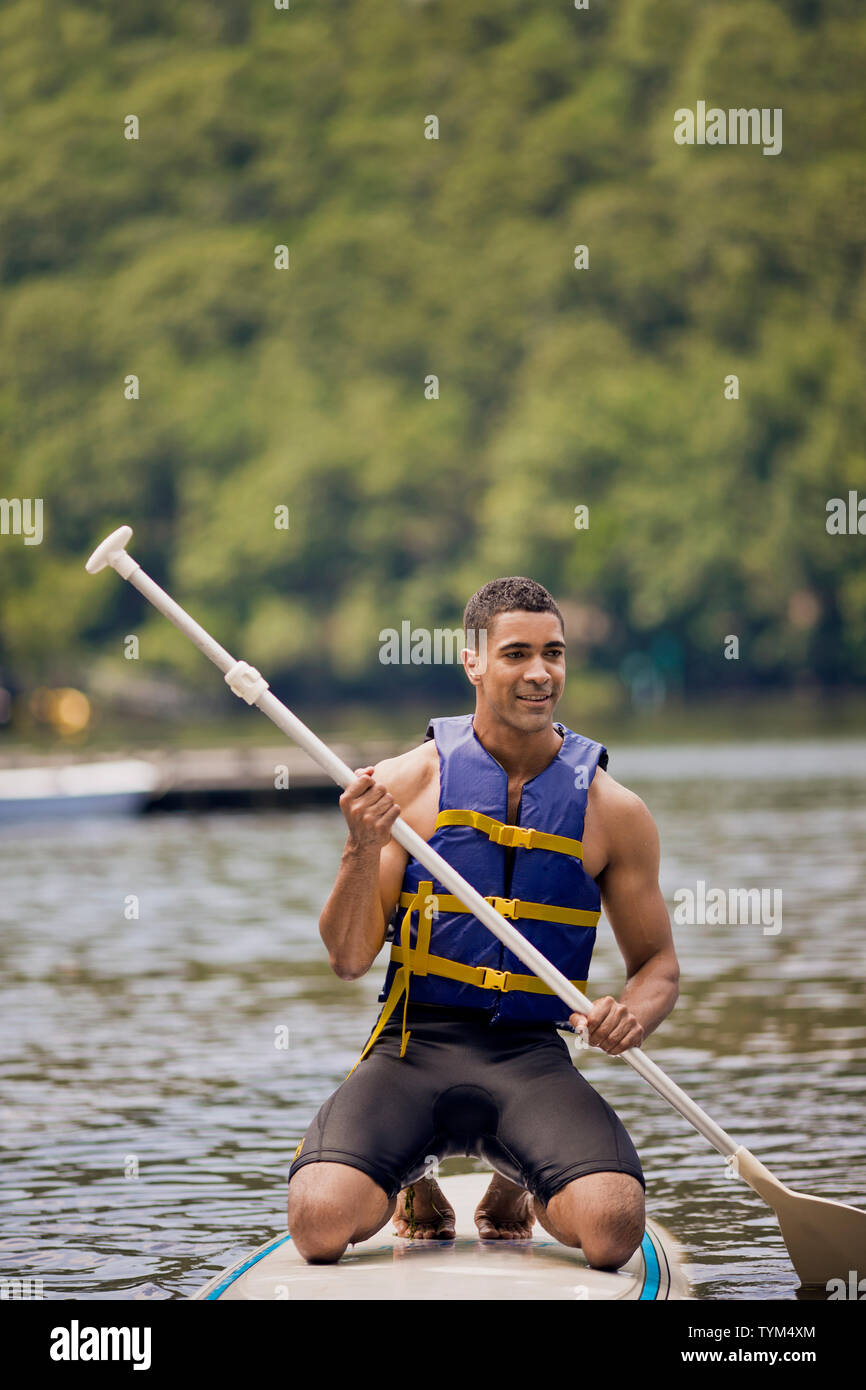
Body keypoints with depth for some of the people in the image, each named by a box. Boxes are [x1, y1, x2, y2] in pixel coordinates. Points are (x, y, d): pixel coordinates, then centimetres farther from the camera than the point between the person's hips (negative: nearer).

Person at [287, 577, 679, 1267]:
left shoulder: (613, 809, 6)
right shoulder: (407, 783, 2)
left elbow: (658, 963, 14)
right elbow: (350, 959, 0)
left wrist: (633, 1015, -10)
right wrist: (364, 850, -18)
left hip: (533, 1058, 1)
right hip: (415, 1048, -1)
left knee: (613, 1228, -28)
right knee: (321, 1221, -27)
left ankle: (521, 1189, 12)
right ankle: (418, 1181, 13)